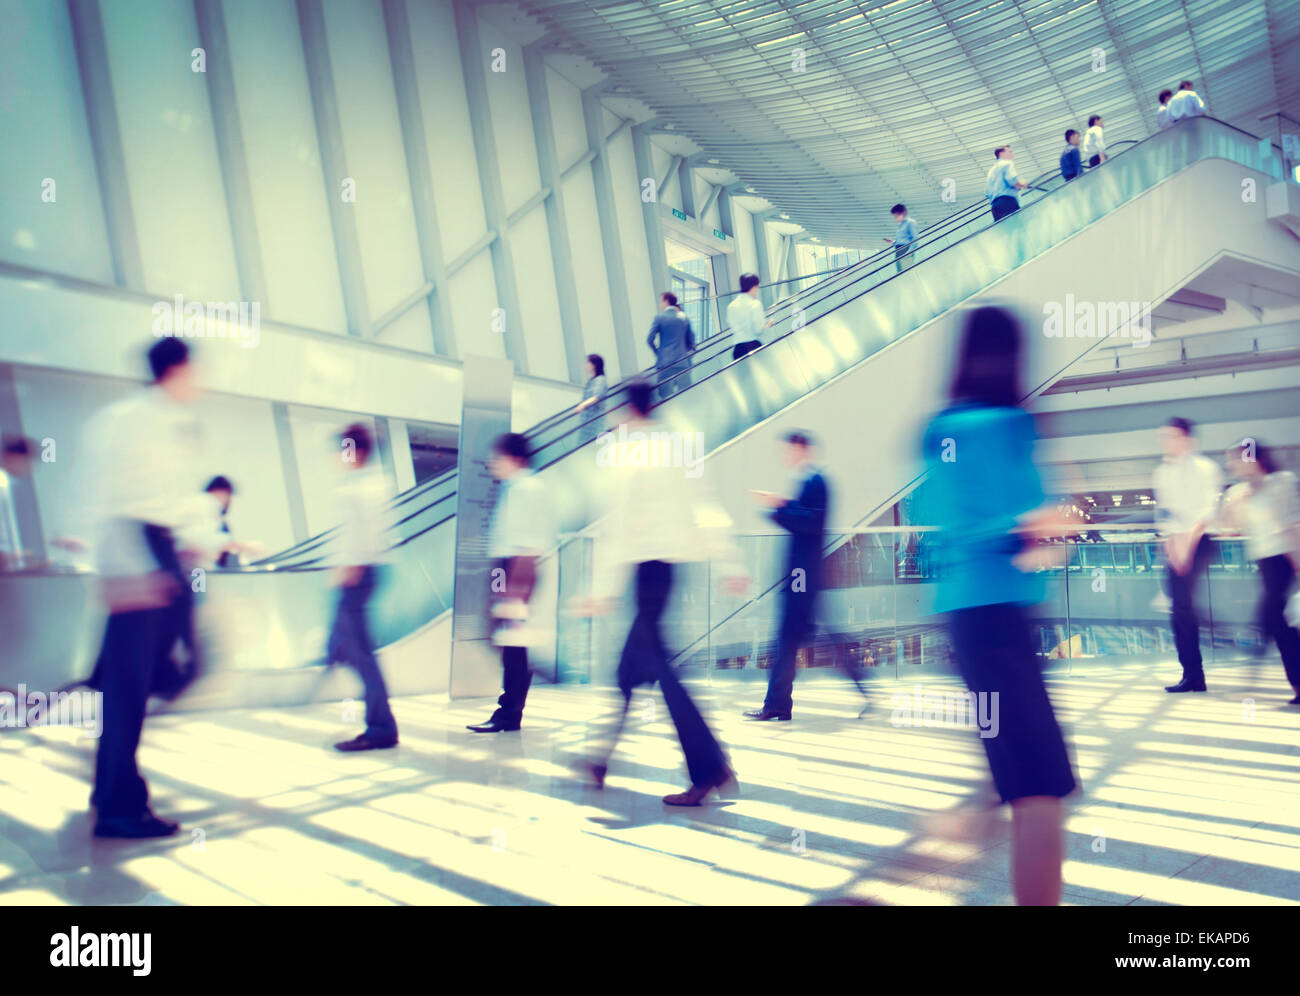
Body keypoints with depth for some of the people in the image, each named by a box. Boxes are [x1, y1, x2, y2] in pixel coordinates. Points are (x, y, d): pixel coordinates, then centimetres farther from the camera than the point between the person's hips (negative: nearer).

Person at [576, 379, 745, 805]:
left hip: (646, 563, -8)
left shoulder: (626, 453, -8)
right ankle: (603, 757, 27)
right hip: (674, 559, 8)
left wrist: (603, 589, -12)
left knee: (652, 662, -5)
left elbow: (617, 523, -13)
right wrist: (730, 564, 12)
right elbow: (707, 511, 10)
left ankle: (709, 767, -9)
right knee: (634, 659, 15)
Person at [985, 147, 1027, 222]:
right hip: (1008, 201, -8)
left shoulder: (991, 170, 30)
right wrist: (1022, 184, 5)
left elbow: (987, 193, 26)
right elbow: (1011, 180, -12)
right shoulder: (1007, 163, 6)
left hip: (994, 205, 8)